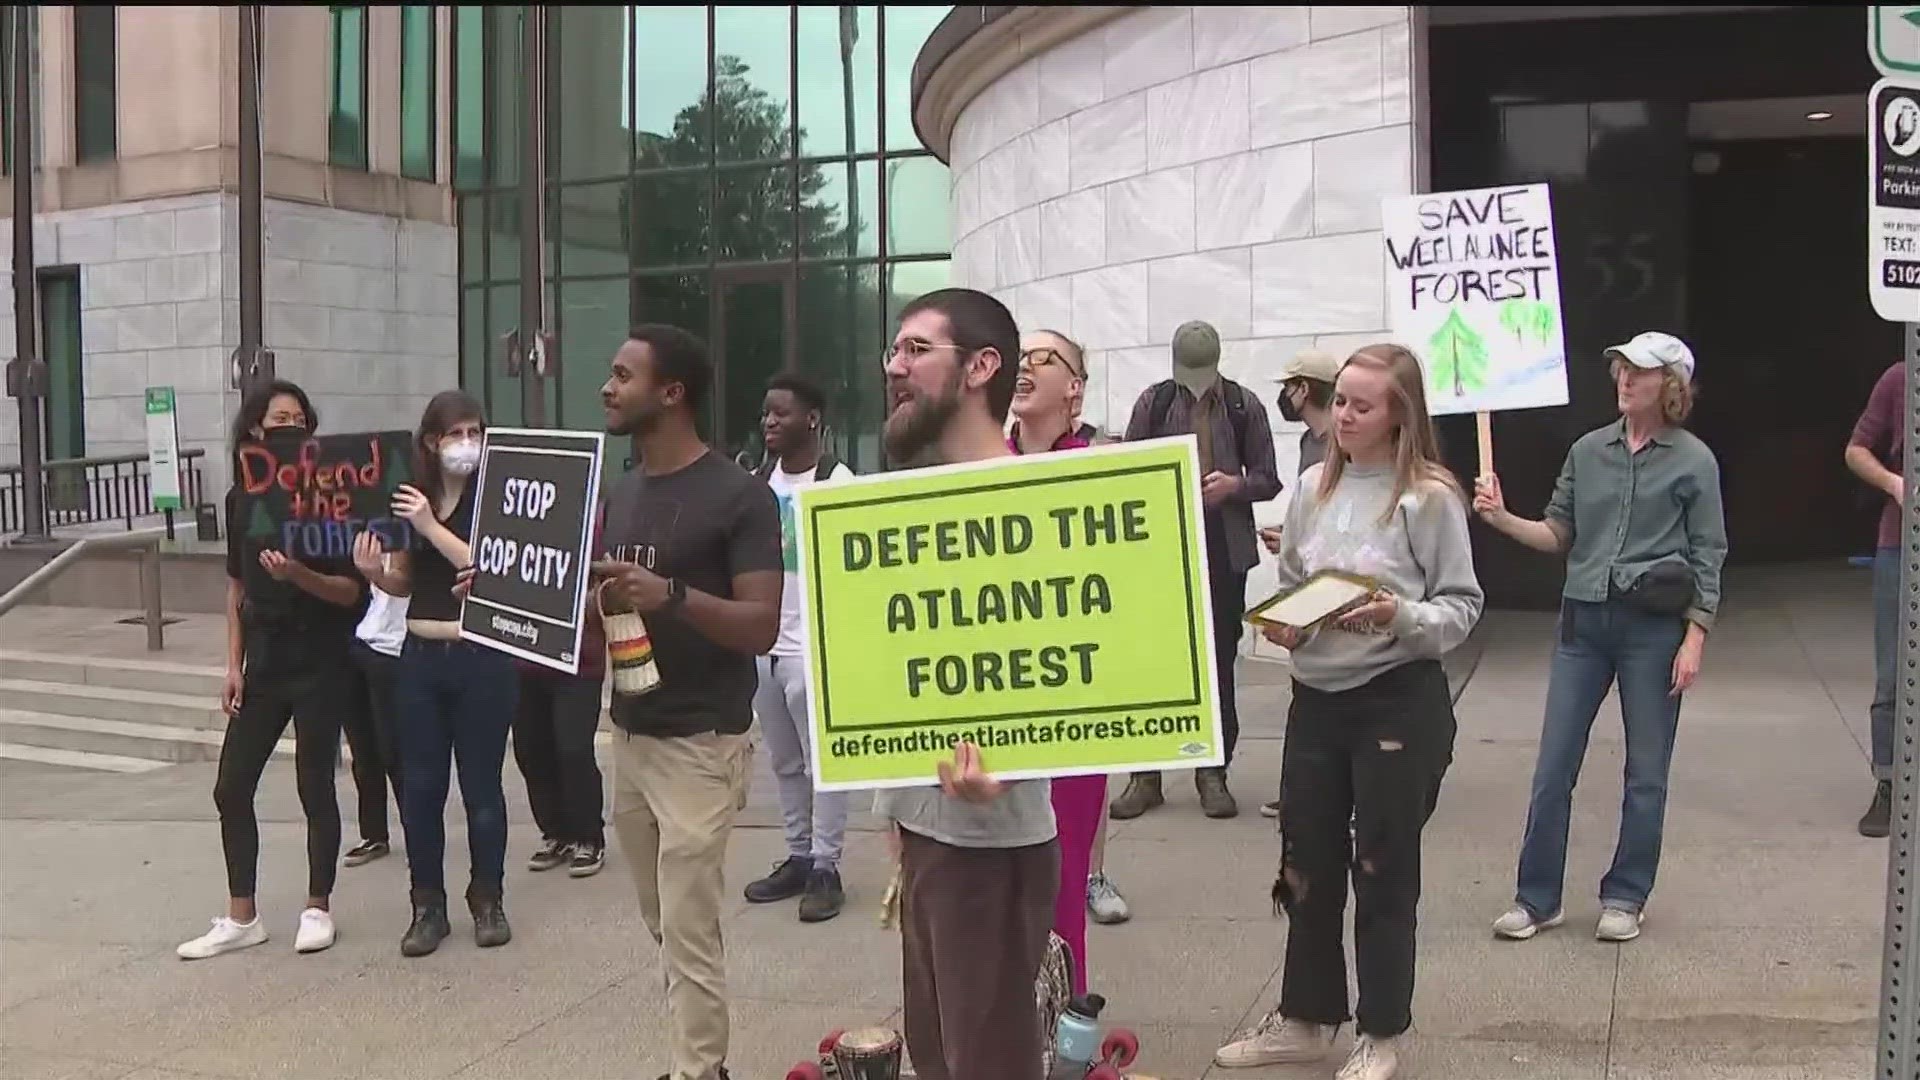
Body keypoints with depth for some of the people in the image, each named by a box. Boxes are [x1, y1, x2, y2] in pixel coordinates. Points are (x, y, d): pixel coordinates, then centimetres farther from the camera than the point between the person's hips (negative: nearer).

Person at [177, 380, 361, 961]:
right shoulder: (241, 499, 6)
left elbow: (350, 592, -8)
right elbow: (237, 586, 12)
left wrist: (298, 573, -26)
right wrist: (233, 665, 7)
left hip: (320, 663, -5)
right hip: (263, 662, 5)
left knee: (315, 787, 3)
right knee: (231, 788, 4)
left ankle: (317, 908, 18)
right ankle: (241, 918, 16)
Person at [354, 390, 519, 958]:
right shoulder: (411, 497, 6)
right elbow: (405, 582, 15)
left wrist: (432, 526, -22)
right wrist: (373, 570, -6)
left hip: (482, 658, -4)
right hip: (421, 657, 4)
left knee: (481, 784, 5)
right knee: (420, 786, 5)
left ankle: (488, 901, 20)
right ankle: (428, 905, 17)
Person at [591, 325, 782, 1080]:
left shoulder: (739, 496, -11)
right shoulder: (620, 494, 12)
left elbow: (763, 626, -16)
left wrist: (673, 595, -31)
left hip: (700, 742, -7)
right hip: (630, 734, 7)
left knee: (691, 933, -5)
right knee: (665, 926, 14)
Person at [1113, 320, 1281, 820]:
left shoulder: (1243, 405, 4)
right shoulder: (1153, 401, 4)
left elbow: (1269, 480, 5)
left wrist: (1235, 484, -15)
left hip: (1225, 549, 0)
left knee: (1219, 661, 7)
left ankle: (1213, 773, 16)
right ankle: (1146, 774, 9)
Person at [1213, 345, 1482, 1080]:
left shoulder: (1430, 496, -10)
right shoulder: (1313, 487, 4)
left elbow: (1463, 606, -8)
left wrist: (1400, 616, -25)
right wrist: (1282, 624, -8)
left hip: (1399, 702, -5)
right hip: (1315, 699, 5)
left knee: (1384, 871, 7)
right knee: (1305, 865, 14)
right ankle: (1305, 1020, 31)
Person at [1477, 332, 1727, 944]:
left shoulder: (1693, 461, -1)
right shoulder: (1588, 451, 8)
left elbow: (1708, 557, -2)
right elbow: (1559, 534, 11)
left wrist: (1694, 641, -8)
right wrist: (1502, 519, -7)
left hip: (1654, 625, -3)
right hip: (1584, 620, 3)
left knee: (1646, 772, 6)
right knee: (1553, 768, 3)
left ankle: (1626, 897, 21)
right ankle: (1537, 897, 14)